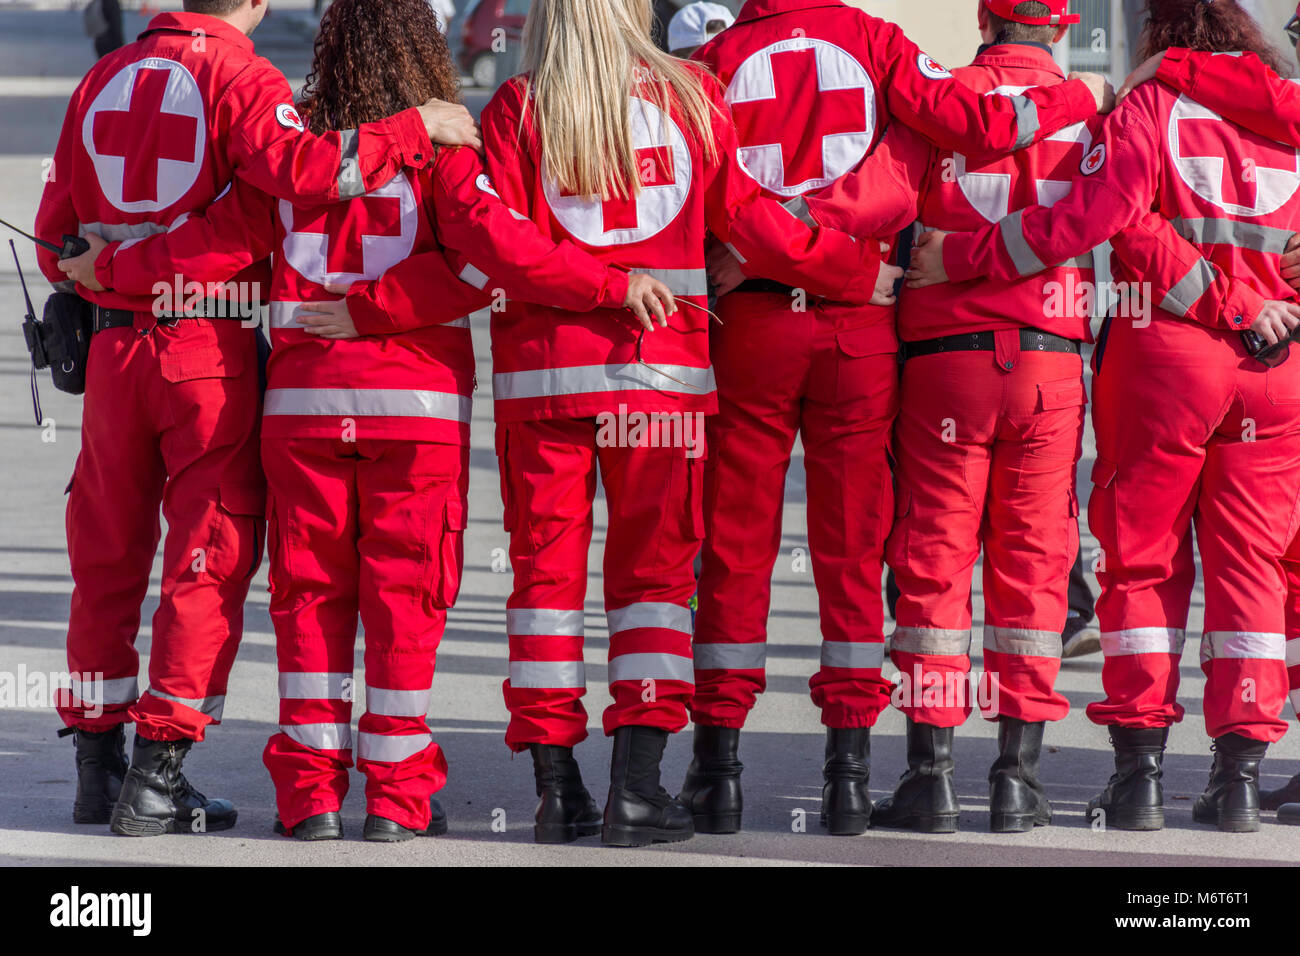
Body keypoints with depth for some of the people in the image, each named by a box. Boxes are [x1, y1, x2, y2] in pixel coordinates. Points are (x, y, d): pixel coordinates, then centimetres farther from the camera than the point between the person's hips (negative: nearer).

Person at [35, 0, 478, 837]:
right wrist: (413, 131, -18)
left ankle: (98, 766, 20)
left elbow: (57, 235, 13)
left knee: (108, 555, 14)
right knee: (212, 557, 3)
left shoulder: (105, 80, 9)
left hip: (115, 349, 5)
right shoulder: (238, 77, -8)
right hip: (212, 352, -5)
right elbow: (302, 170, -27)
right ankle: (158, 777, 0)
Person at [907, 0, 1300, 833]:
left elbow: (1084, 217, -13)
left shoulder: (1153, 108, -5)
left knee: (1145, 556, 4)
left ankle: (1140, 765, -1)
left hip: (1165, 354, -3)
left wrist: (961, 256, -9)